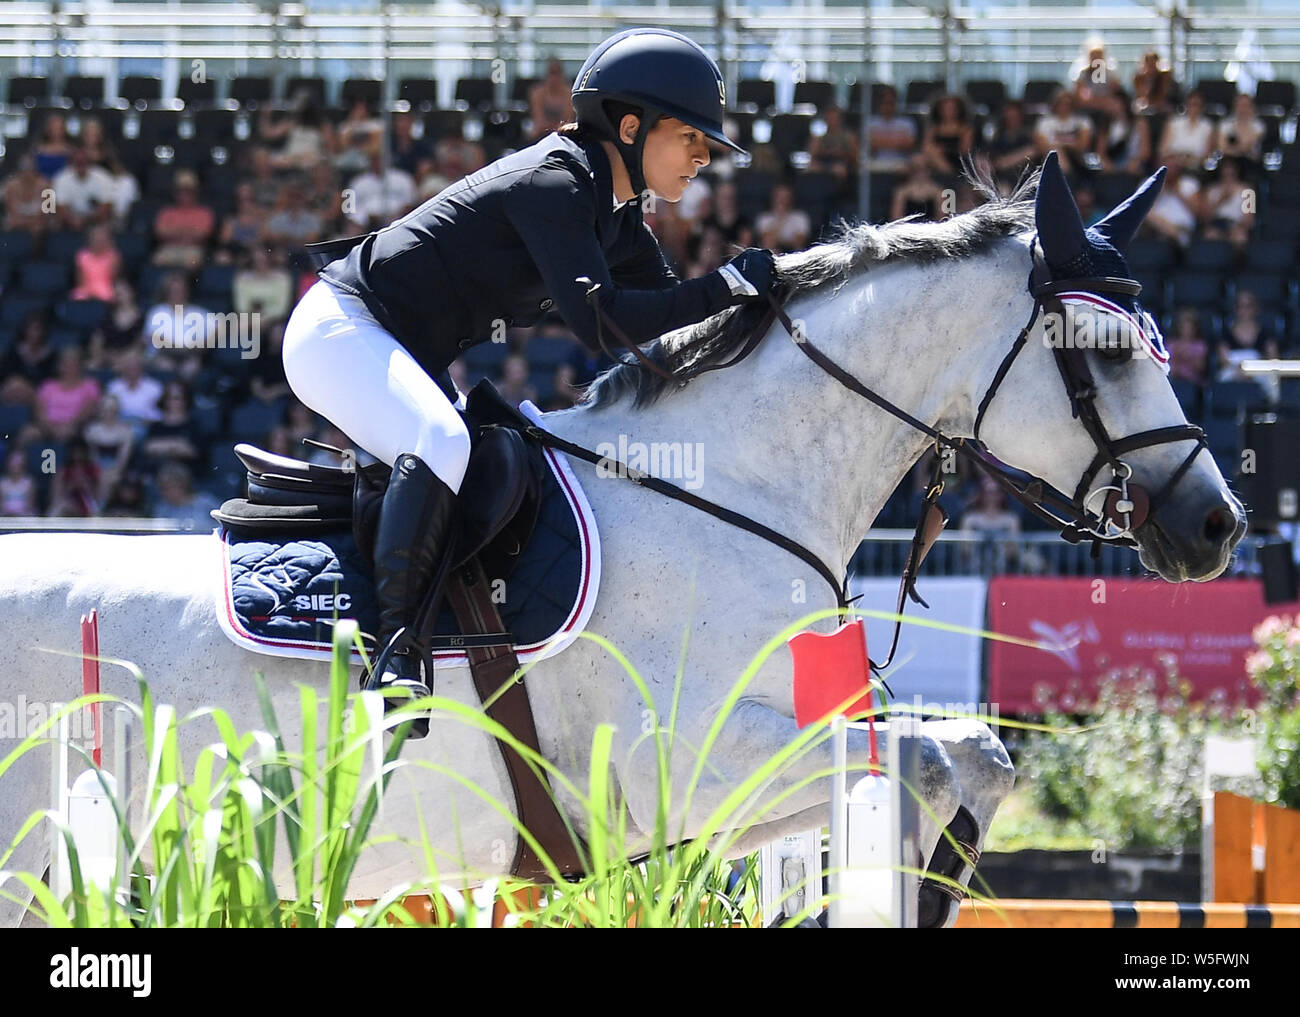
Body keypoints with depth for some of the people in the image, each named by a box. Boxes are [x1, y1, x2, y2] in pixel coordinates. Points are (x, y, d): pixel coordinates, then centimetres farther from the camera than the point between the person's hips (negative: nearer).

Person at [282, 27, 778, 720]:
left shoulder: (616, 217, 11)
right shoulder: (554, 182, -19)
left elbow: (672, 317, 11)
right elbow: (600, 319, -29)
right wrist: (729, 285, -26)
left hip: (402, 355, 11)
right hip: (339, 331, -11)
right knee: (442, 445, -34)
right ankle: (395, 646, -35)